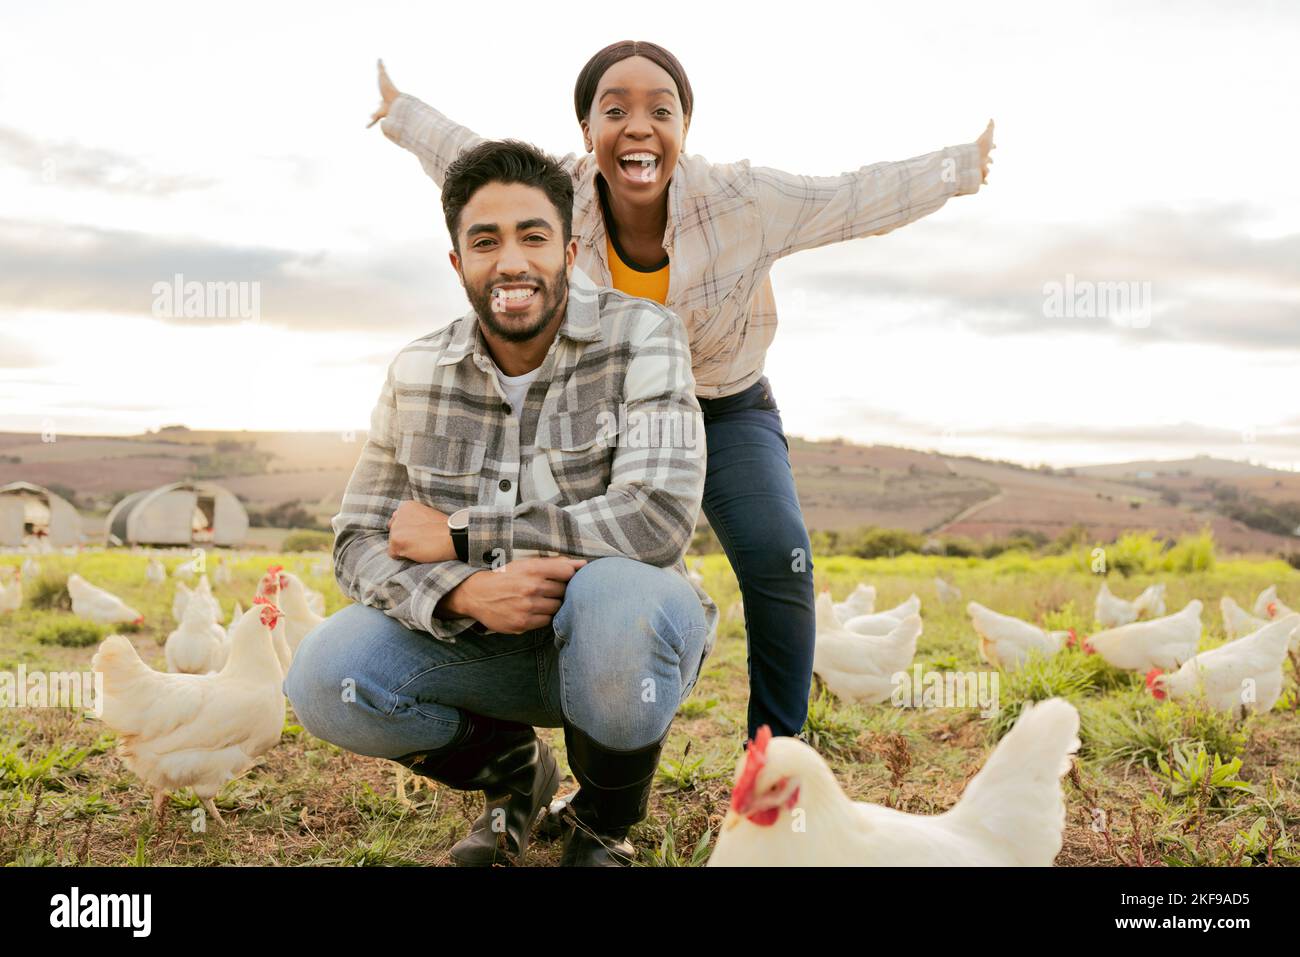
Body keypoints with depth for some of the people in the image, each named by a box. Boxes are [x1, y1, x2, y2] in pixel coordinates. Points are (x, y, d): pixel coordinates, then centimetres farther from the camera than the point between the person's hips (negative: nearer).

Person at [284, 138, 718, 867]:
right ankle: (511, 768, 11)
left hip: (617, 638, -3)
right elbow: (361, 544, -2)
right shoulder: (419, 374, -2)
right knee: (325, 676, -21)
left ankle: (608, 825, -4)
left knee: (613, 595, -38)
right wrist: (466, 592, -26)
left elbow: (658, 517, -27)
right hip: (484, 637, 4)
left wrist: (458, 534, -19)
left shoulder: (642, 337, -14)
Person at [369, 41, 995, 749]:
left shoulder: (743, 201, -26)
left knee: (778, 562, -23)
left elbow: (861, 198, -12)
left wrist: (963, 167, -1)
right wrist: (399, 114, 16)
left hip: (729, 413, -1)